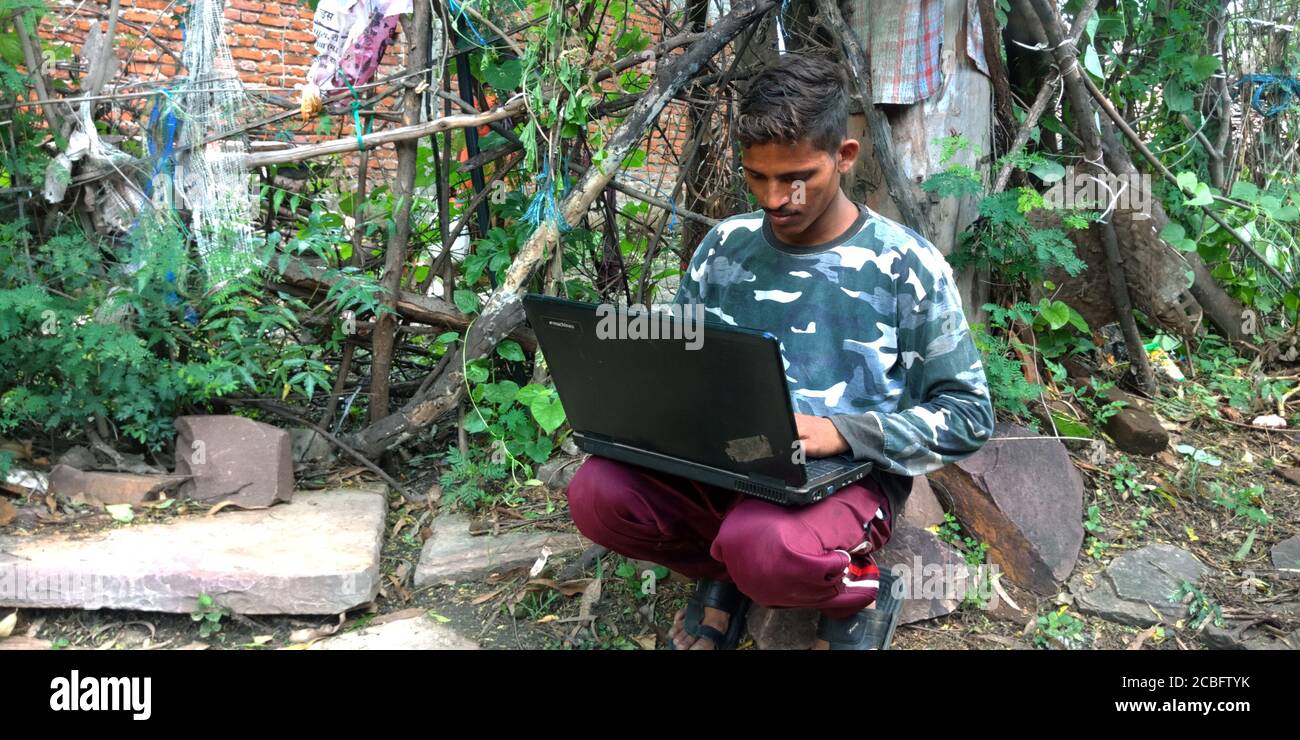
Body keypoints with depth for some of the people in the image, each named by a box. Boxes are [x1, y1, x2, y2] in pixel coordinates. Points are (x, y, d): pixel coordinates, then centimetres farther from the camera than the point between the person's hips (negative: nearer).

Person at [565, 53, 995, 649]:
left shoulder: (906, 265, -7)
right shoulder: (726, 246, 4)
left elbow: (969, 415, -6)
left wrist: (844, 432, -21)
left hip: (851, 474, -3)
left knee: (762, 543, -37)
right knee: (597, 494, -23)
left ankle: (857, 592, -1)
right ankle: (731, 577, 4)